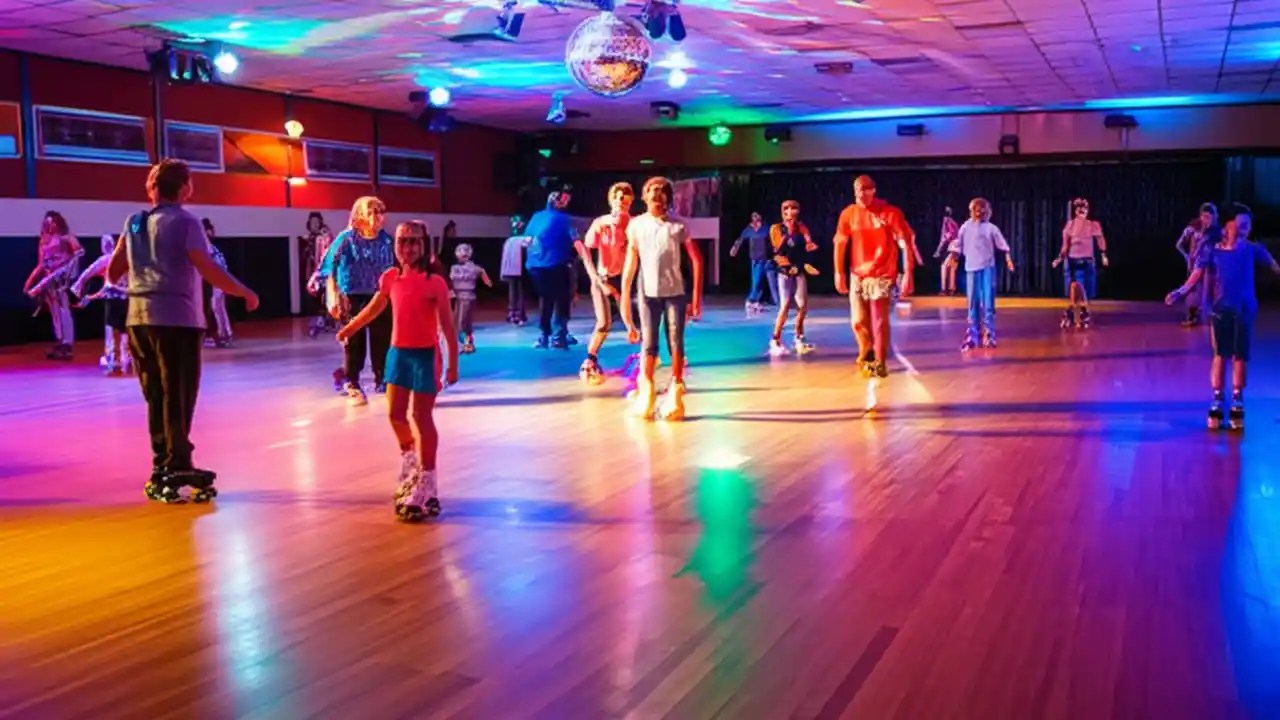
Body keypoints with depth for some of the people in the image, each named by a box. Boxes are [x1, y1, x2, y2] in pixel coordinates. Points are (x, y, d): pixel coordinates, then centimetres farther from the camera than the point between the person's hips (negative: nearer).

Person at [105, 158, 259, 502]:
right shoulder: (184, 222, -6)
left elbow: (113, 273, 17)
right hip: (176, 318, -6)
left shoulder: (134, 222, 13)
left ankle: (163, 468, 18)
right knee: (178, 397, -1)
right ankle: (175, 468, -2)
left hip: (139, 317, 6)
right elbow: (210, 271, -16)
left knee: (156, 396, 13)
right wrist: (246, 293, -6)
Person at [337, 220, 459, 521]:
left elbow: (447, 325, -14)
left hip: (425, 355, -5)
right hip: (398, 352, 5)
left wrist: (453, 363, -15)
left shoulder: (434, 282, -15)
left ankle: (425, 480, 8)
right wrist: (349, 328, 30)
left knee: (422, 417, -1)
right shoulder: (391, 277, 1)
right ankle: (409, 458, 37)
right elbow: (373, 308, 19)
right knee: (395, 415, 11)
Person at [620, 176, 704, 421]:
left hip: (675, 292, -1)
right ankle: (646, 394, 11)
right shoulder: (636, 224, 4)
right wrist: (624, 294, 2)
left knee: (675, 343, 2)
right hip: (648, 292, 1)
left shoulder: (678, 226, 0)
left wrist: (696, 295, -4)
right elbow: (631, 261, 6)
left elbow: (696, 260, 1)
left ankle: (674, 394, 10)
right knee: (648, 344, 4)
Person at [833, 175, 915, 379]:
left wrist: (908, 274, -15)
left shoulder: (890, 212, -9)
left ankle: (880, 363, 10)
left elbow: (906, 243, -9)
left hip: (883, 276, -3)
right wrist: (839, 273, 2)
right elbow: (840, 244, 6)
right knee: (858, 321, 6)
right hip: (857, 276, 3)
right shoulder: (848, 214, 1)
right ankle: (866, 353, 33)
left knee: (880, 322, -4)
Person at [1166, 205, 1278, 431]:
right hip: (1220, 307, -1)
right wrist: (1181, 291, -15)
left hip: (1245, 309, 1)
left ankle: (1237, 402, 16)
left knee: (1240, 356, 5)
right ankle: (1217, 402, 11)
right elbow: (1198, 273, -4)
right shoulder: (1212, 248, -3)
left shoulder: (1252, 249, -1)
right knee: (1220, 355, 4)